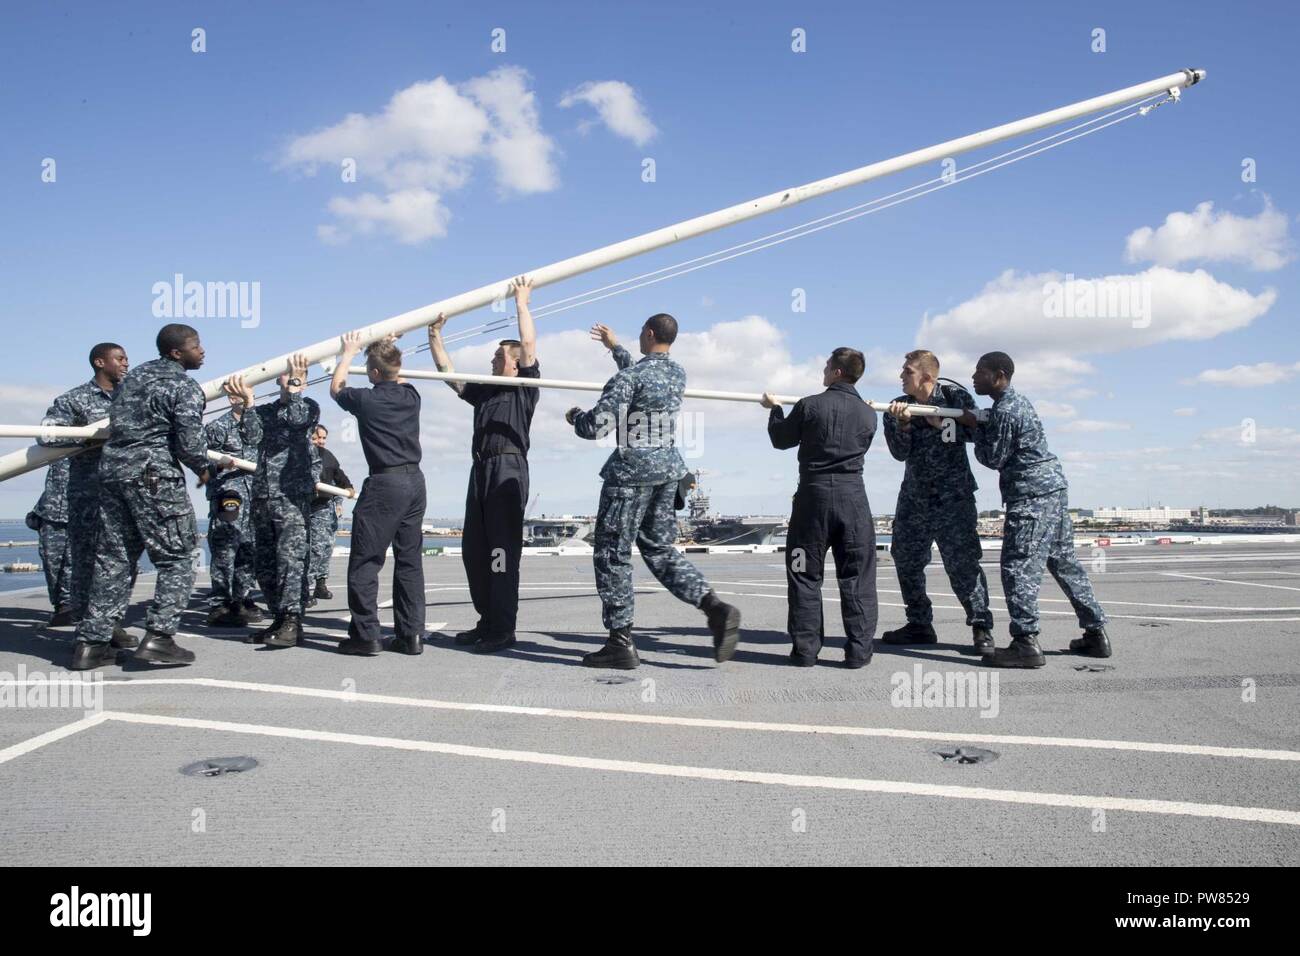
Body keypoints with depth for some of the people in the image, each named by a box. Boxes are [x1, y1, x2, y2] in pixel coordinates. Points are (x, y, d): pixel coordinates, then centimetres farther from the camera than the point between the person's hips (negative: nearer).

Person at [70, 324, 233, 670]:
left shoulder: (135, 375, 17)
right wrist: (207, 466, 6)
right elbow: (190, 445, -13)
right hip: (153, 475, -8)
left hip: (112, 467, 8)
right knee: (176, 558, 0)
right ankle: (158, 637, -8)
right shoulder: (185, 387, -7)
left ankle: (91, 642, 11)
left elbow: (118, 420, 22)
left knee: (113, 559, 11)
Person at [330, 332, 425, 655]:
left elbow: (336, 389, 16)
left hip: (385, 483, -6)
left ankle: (365, 634, 0)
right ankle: (411, 634, 10)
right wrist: (388, 349, 38)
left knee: (364, 561, 1)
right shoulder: (411, 395, 6)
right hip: (415, 480, 6)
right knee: (410, 559, 8)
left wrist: (348, 352, 26)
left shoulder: (367, 400, -7)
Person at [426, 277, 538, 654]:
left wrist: (521, 303, 1)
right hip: (481, 470, 8)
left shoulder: (525, 388, 5)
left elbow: (529, 345, -6)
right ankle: (488, 622, 17)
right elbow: (449, 373, 26)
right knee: (474, 551, 8)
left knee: (502, 552, -9)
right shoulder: (484, 391, 24)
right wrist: (435, 337, 21)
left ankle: (504, 630, -5)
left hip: (509, 470, -8)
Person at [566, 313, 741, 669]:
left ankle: (621, 643, 5)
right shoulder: (678, 374, 9)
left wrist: (575, 417, 7)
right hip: (668, 469, 8)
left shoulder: (629, 376, -14)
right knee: (660, 550, 15)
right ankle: (716, 608, -2)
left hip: (631, 472, -7)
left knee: (612, 553, 3)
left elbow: (596, 427, -16)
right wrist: (615, 348, 42)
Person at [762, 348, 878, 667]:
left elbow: (781, 439, 8)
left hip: (814, 492, -2)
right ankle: (859, 650, 4)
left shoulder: (810, 405, -4)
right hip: (852, 494, 2)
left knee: (805, 574, 7)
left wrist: (774, 409, 27)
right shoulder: (868, 413, 5)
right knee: (857, 575, 6)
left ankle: (805, 649, 7)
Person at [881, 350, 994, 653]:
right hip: (914, 495, 5)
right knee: (906, 559, 8)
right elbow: (900, 453, -10)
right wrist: (902, 423, -27)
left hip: (953, 495, -5)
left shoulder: (955, 395, -7)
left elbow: (976, 432, -10)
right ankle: (920, 625, 21)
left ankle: (981, 626, 1)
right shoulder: (899, 407, 0)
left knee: (962, 562, -9)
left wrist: (940, 423, -20)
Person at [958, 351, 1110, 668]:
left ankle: (1026, 642, -13)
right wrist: (977, 425, 10)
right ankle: (1096, 633, 21)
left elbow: (993, 458, -11)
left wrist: (975, 426, 0)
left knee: (1018, 567, -10)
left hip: (1031, 495, -10)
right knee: (1064, 562, 15)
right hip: (1053, 489, 10)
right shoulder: (1017, 401, 16)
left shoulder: (1004, 411, -15)